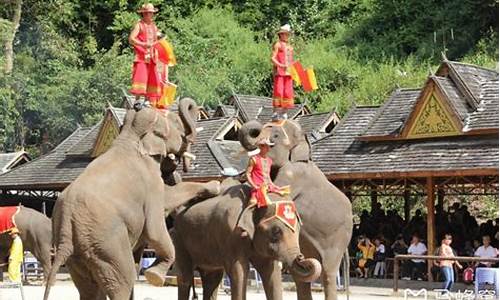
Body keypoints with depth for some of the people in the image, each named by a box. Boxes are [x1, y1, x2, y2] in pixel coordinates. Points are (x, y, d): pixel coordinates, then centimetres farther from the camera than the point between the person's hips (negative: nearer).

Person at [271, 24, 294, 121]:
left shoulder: (290, 47, 22)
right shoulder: (277, 45, 1)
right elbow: (273, 58, -10)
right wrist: (281, 65, -24)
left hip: (288, 72, 7)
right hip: (279, 72, -7)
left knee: (288, 92, 3)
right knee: (278, 91, -12)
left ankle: (284, 113, 7)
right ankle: (275, 112, -12)